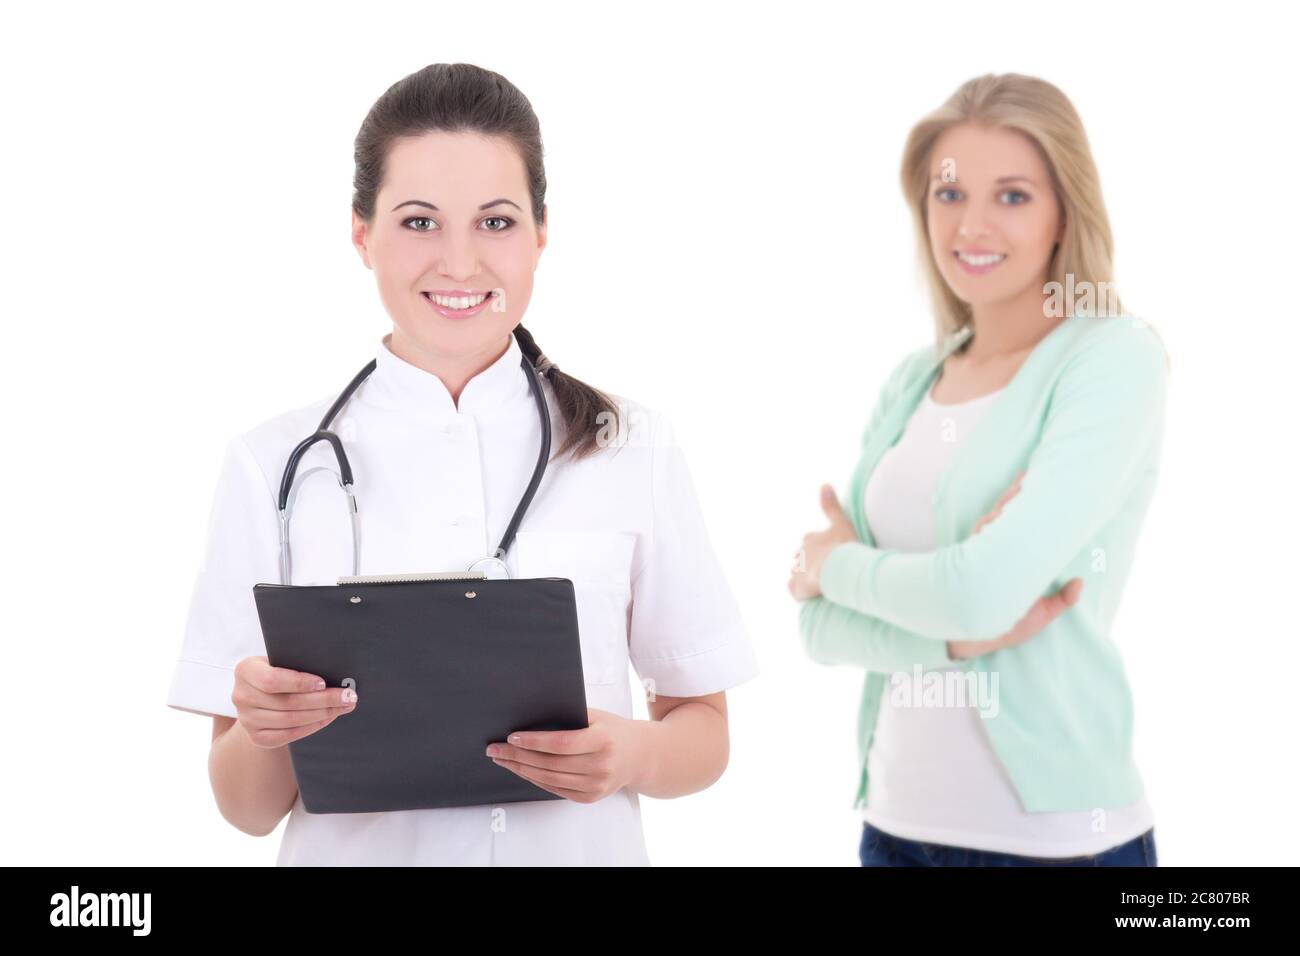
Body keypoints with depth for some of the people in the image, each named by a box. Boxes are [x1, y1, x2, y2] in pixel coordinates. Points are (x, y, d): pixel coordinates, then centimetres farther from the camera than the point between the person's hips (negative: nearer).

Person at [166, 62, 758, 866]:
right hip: (357, 849, 0)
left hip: (579, 847, 1)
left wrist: (632, 755, -19)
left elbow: (705, 735, 1)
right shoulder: (274, 466, -7)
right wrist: (261, 731, -24)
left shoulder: (635, 451, -5)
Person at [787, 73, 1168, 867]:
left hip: (1056, 832, -5)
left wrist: (838, 566, -6)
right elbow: (820, 625, 1)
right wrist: (956, 637, -16)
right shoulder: (911, 382, 6)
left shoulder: (1115, 358, -11)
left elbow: (986, 590, -22)